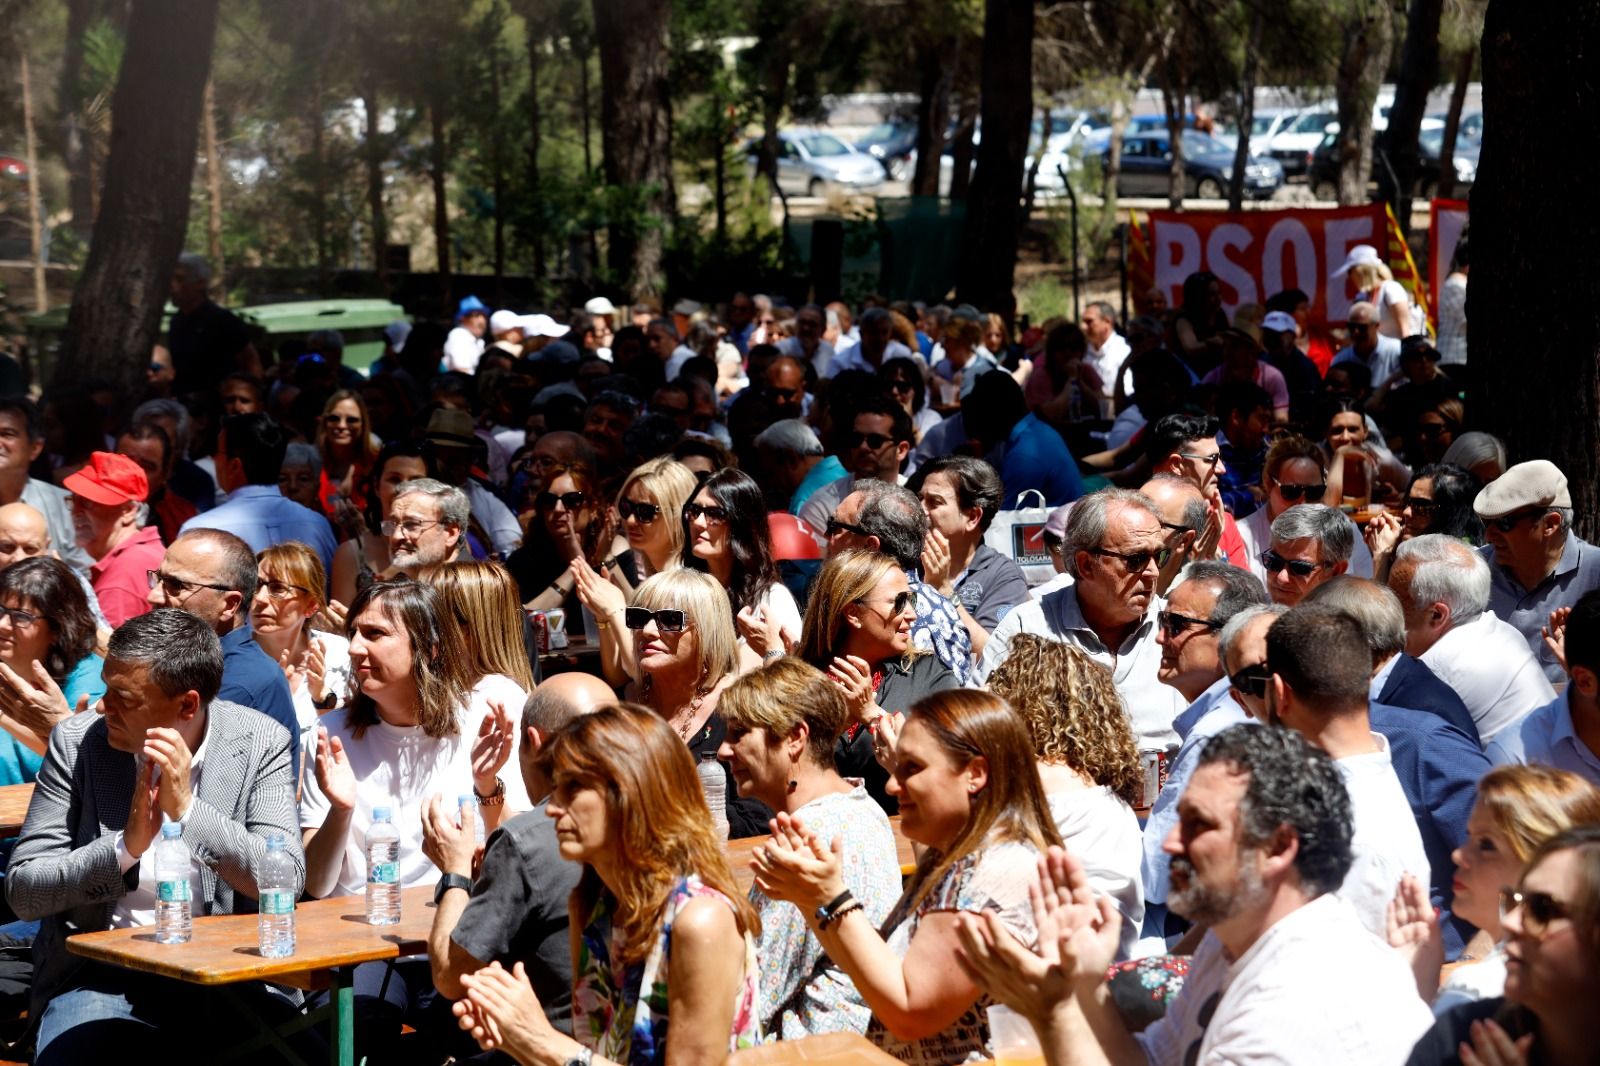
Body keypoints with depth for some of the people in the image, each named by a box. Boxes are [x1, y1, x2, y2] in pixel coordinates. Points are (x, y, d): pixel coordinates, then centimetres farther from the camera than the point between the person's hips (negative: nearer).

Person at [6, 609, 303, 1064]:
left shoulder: (261, 743, -2)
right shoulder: (77, 742, -1)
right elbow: (22, 890, -3)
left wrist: (187, 809, -20)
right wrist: (125, 846, -18)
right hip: (101, 975, 0)